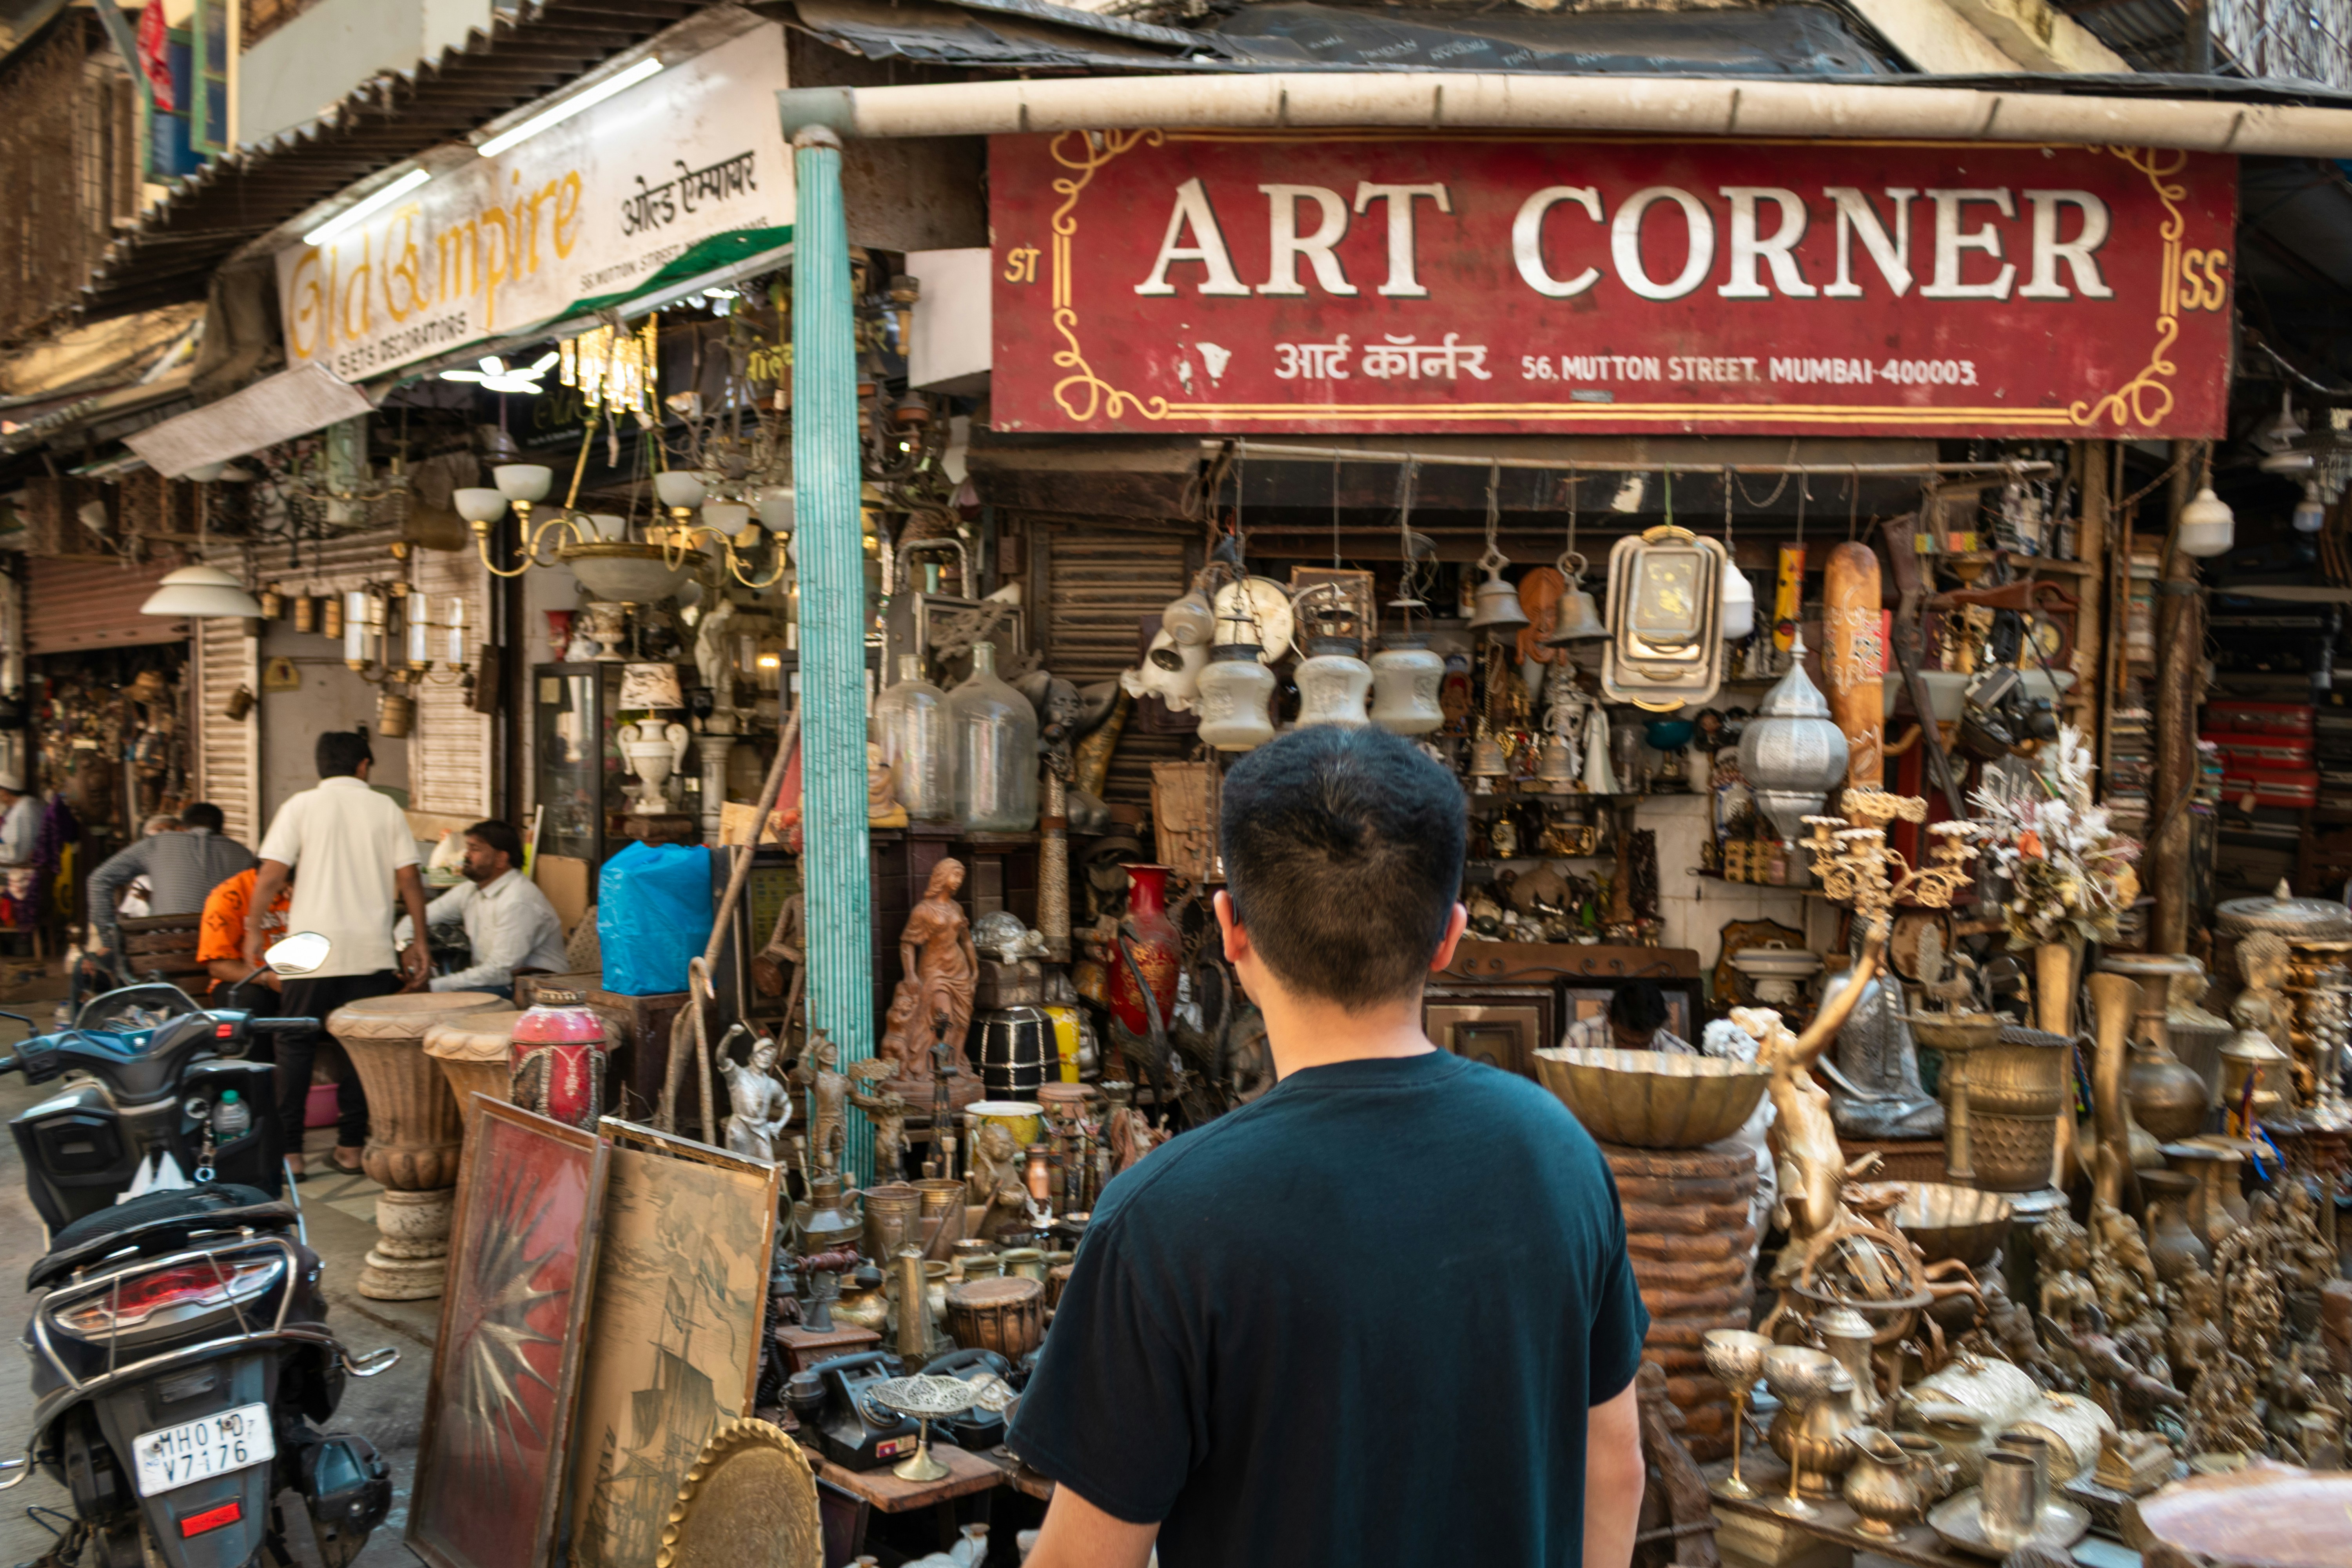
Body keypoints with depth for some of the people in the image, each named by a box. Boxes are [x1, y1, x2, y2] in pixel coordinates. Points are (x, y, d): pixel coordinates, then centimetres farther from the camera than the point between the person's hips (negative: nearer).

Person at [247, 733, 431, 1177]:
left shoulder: (301, 807, 2)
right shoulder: (386, 810, 6)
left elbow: (272, 875, -4)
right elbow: (409, 879, 3)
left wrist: (254, 929, 8)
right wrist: (419, 942, 10)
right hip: (372, 952, 1)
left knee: (296, 1045, 7)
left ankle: (287, 1148, 7)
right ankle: (351, 1145, 9)